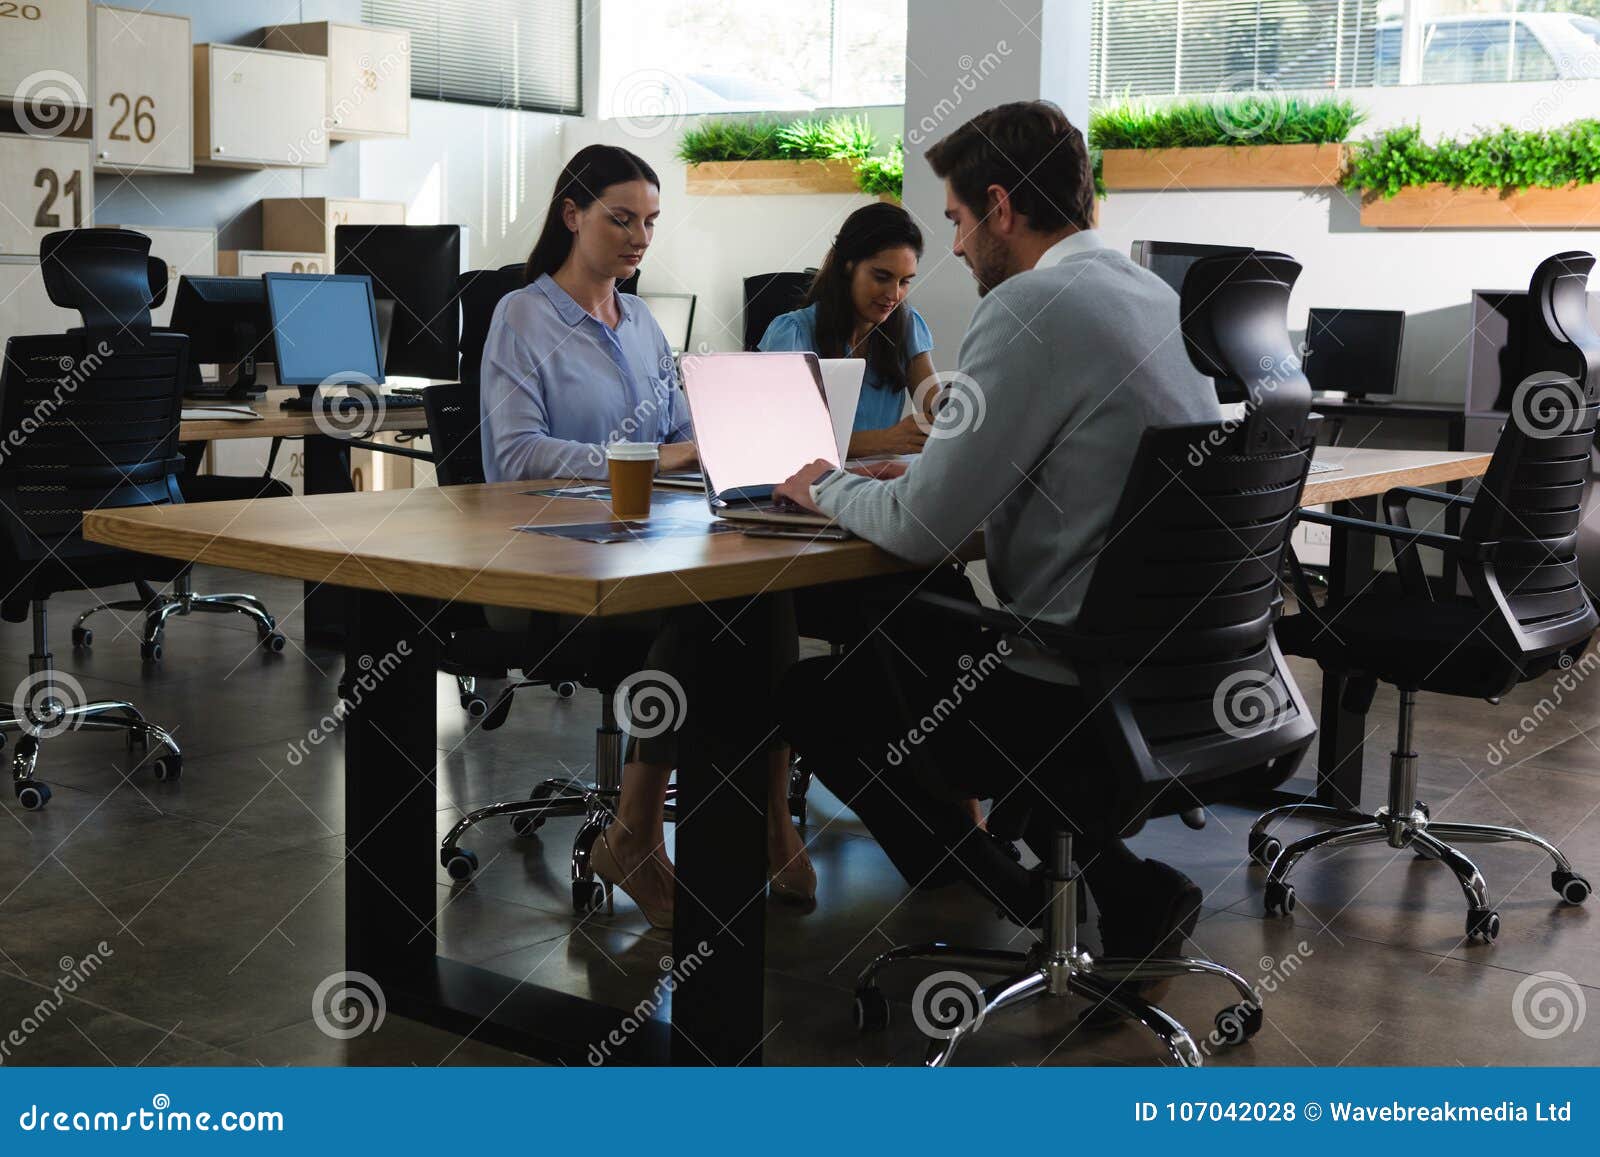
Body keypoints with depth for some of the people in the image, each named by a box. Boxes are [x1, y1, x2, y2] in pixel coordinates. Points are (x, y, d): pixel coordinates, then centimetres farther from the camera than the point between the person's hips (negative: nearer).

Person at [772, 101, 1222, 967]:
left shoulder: (1031, 308, -18)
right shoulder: (1155, 296, 10)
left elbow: (922, 530, -18)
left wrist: (830, 488, 3)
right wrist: (922, 473, 16)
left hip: (1078, 694, -9)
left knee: (812, 695, 9)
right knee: (906, 636, 28)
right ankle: (1119, 885, 21)